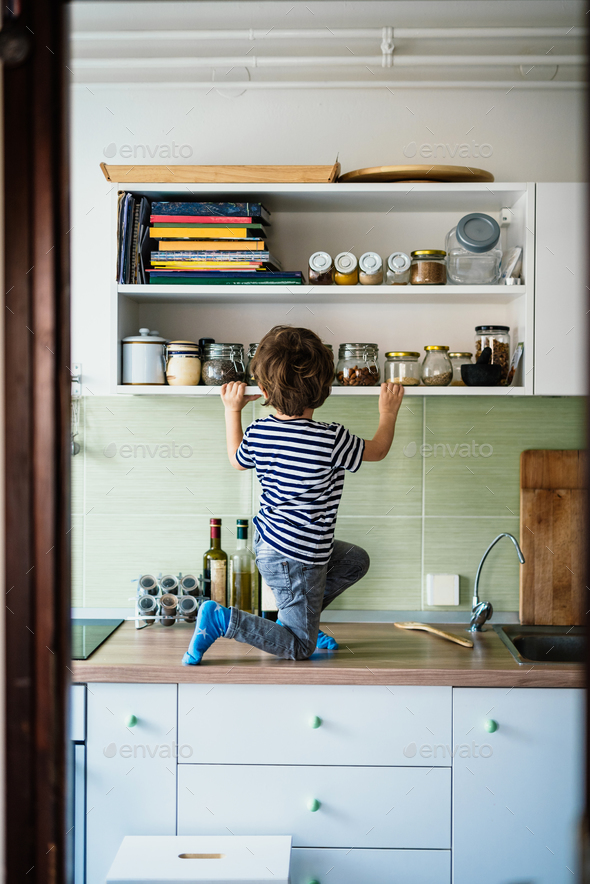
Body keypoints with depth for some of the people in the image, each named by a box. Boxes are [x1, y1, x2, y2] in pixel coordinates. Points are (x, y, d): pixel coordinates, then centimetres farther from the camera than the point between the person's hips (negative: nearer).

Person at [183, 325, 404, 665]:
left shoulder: (257, 432, -7)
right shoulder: (331, 439, -23)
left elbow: (237, 459, 18)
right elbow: (377, 450, -3)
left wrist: (233, 410, 27)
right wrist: (389, 412, 15)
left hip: (269, 542, 8)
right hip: (293, 559, -8)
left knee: (356, 560, 27)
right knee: (299, 648, 7)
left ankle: (301, 621, 29)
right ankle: (221, 618, -6)